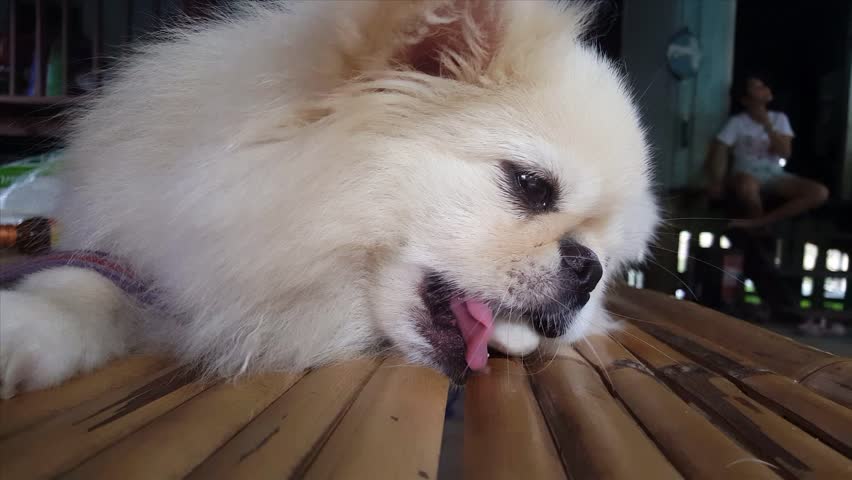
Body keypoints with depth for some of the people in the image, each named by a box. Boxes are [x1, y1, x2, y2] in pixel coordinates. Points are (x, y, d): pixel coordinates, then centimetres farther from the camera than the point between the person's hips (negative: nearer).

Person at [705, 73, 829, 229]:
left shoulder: (779, 119, 5)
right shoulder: (737, 122, -6)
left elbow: (785, 153, -6)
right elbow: (718, 152, -13)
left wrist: (767, 125, -15)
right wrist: (718, 182, -26)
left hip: (774, 177, 5)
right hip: (747, 176, -5)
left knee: (820, 192, -20)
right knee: (747, 185, -44)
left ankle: (757, 222, -22)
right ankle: (762, 227, -13)